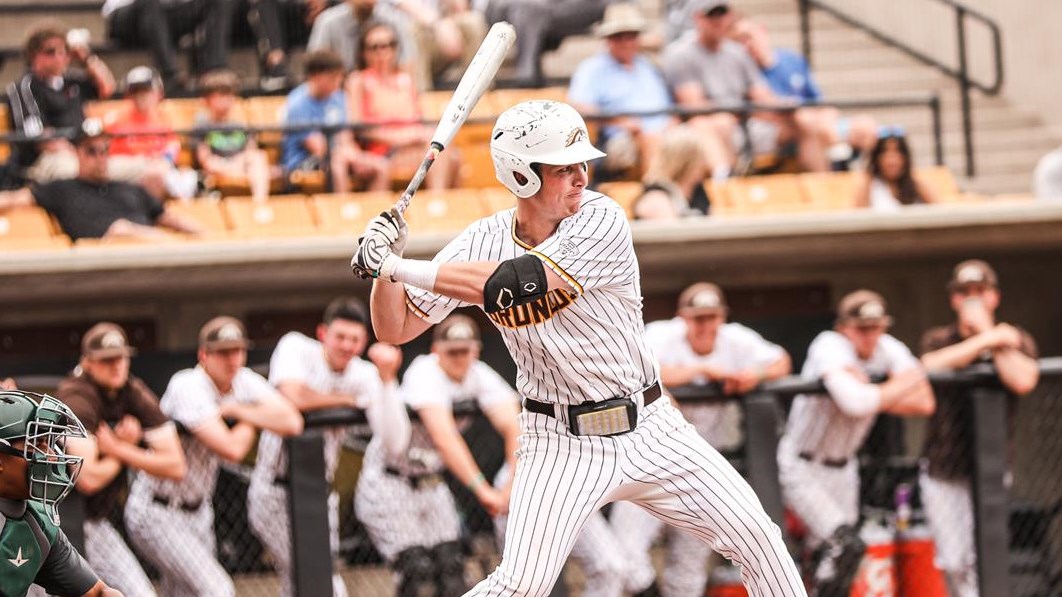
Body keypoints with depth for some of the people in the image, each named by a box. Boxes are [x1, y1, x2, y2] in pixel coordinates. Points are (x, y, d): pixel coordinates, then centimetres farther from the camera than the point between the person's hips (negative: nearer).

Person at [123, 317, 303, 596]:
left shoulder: (245, 383, 0)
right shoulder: (188, 387, -21)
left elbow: (291, 423, -14)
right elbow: (232, 449, -31)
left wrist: (237, 410, -19)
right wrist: (253, 420, -11)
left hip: (198, 510, 8)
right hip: (156, 512, -8)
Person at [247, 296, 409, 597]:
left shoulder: (365, 375, -3)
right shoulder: (295, 347, -10)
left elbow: (394, 445, -14)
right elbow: (295, 397, -31)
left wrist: (387, 378, -21)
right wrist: (348, 400, -13)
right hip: (274, 493, -6)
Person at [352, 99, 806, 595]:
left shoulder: (601, 221, -16)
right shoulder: (482, 242, -7)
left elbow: (518, 284, -29)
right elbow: (394, 329, -2)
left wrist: (400, 267, -29)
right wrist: (386, 265, -22)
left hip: (647, 427, 0)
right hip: (561, 442, 0)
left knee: (754, 534, -2)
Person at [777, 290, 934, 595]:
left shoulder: (888, 350, -5)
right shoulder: (830, 347, -24)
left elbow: (924, 404, -15)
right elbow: (855, 403, -41)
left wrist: (871, 394, -25)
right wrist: (900, 386, -26)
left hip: (843, 467, 7)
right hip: (800, 466, -7)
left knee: (836, 553, 11)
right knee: (847, 544, -20)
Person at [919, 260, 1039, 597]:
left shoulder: (1017, 341, 2)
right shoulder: (938, 339, 6)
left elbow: (1023, 381, -20)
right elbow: (930, 366, -20)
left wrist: (986, 329, -15)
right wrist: (987, 339, -22)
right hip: (943, 471, 2)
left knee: (980, 559, -10)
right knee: (954, 563, 2)